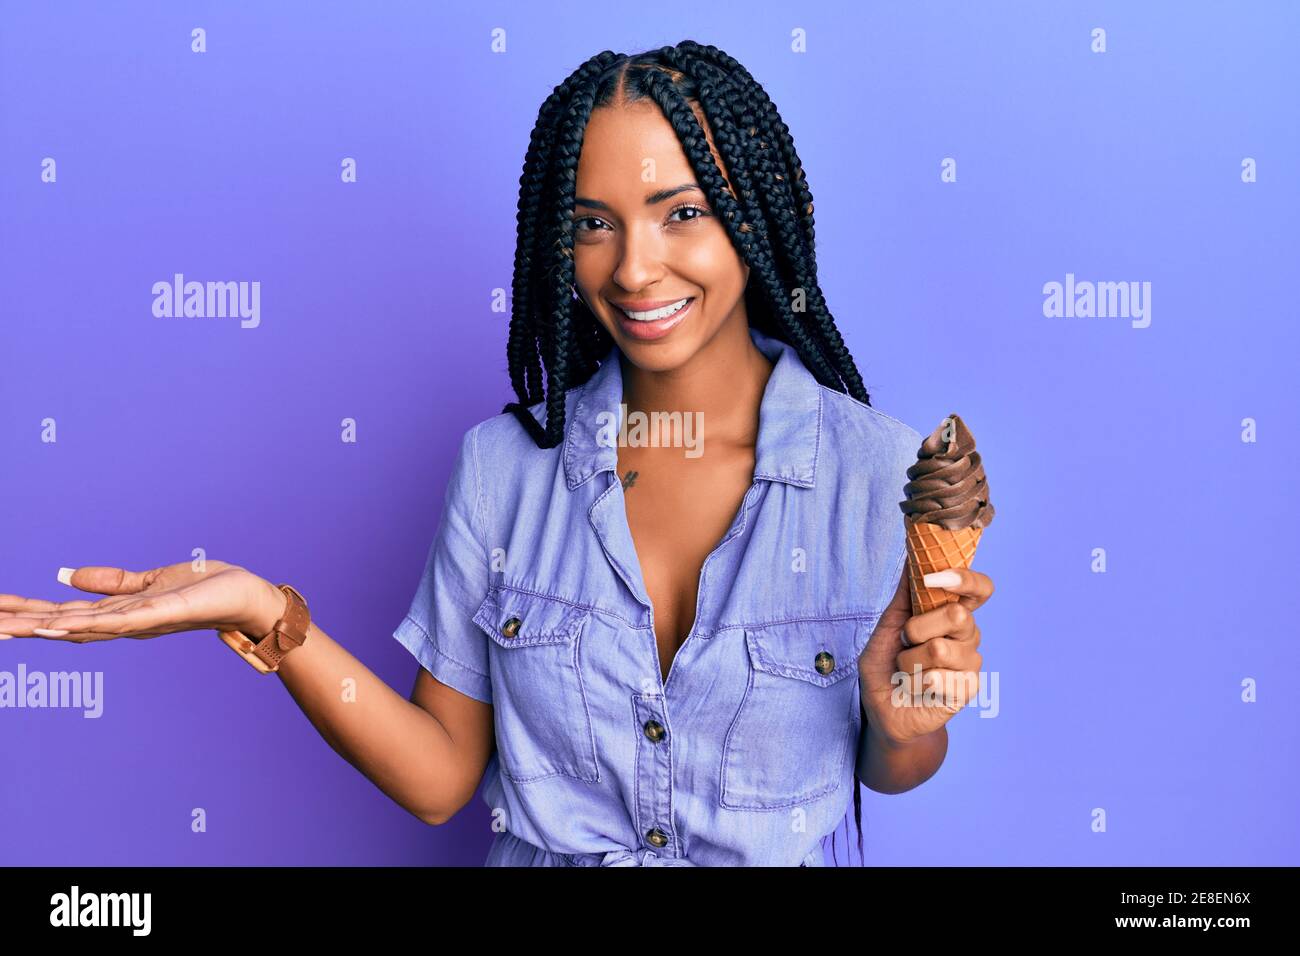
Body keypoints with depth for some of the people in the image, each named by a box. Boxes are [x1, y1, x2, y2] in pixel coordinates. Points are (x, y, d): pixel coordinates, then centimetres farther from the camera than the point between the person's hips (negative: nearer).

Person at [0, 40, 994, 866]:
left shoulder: (884, 469, -15)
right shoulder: (503, 465, -10)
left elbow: (889, 774, -2)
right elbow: (440, 778, -7)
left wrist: (907, 720, -23)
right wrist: (264, 614, -18)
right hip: (537, 851, 1)